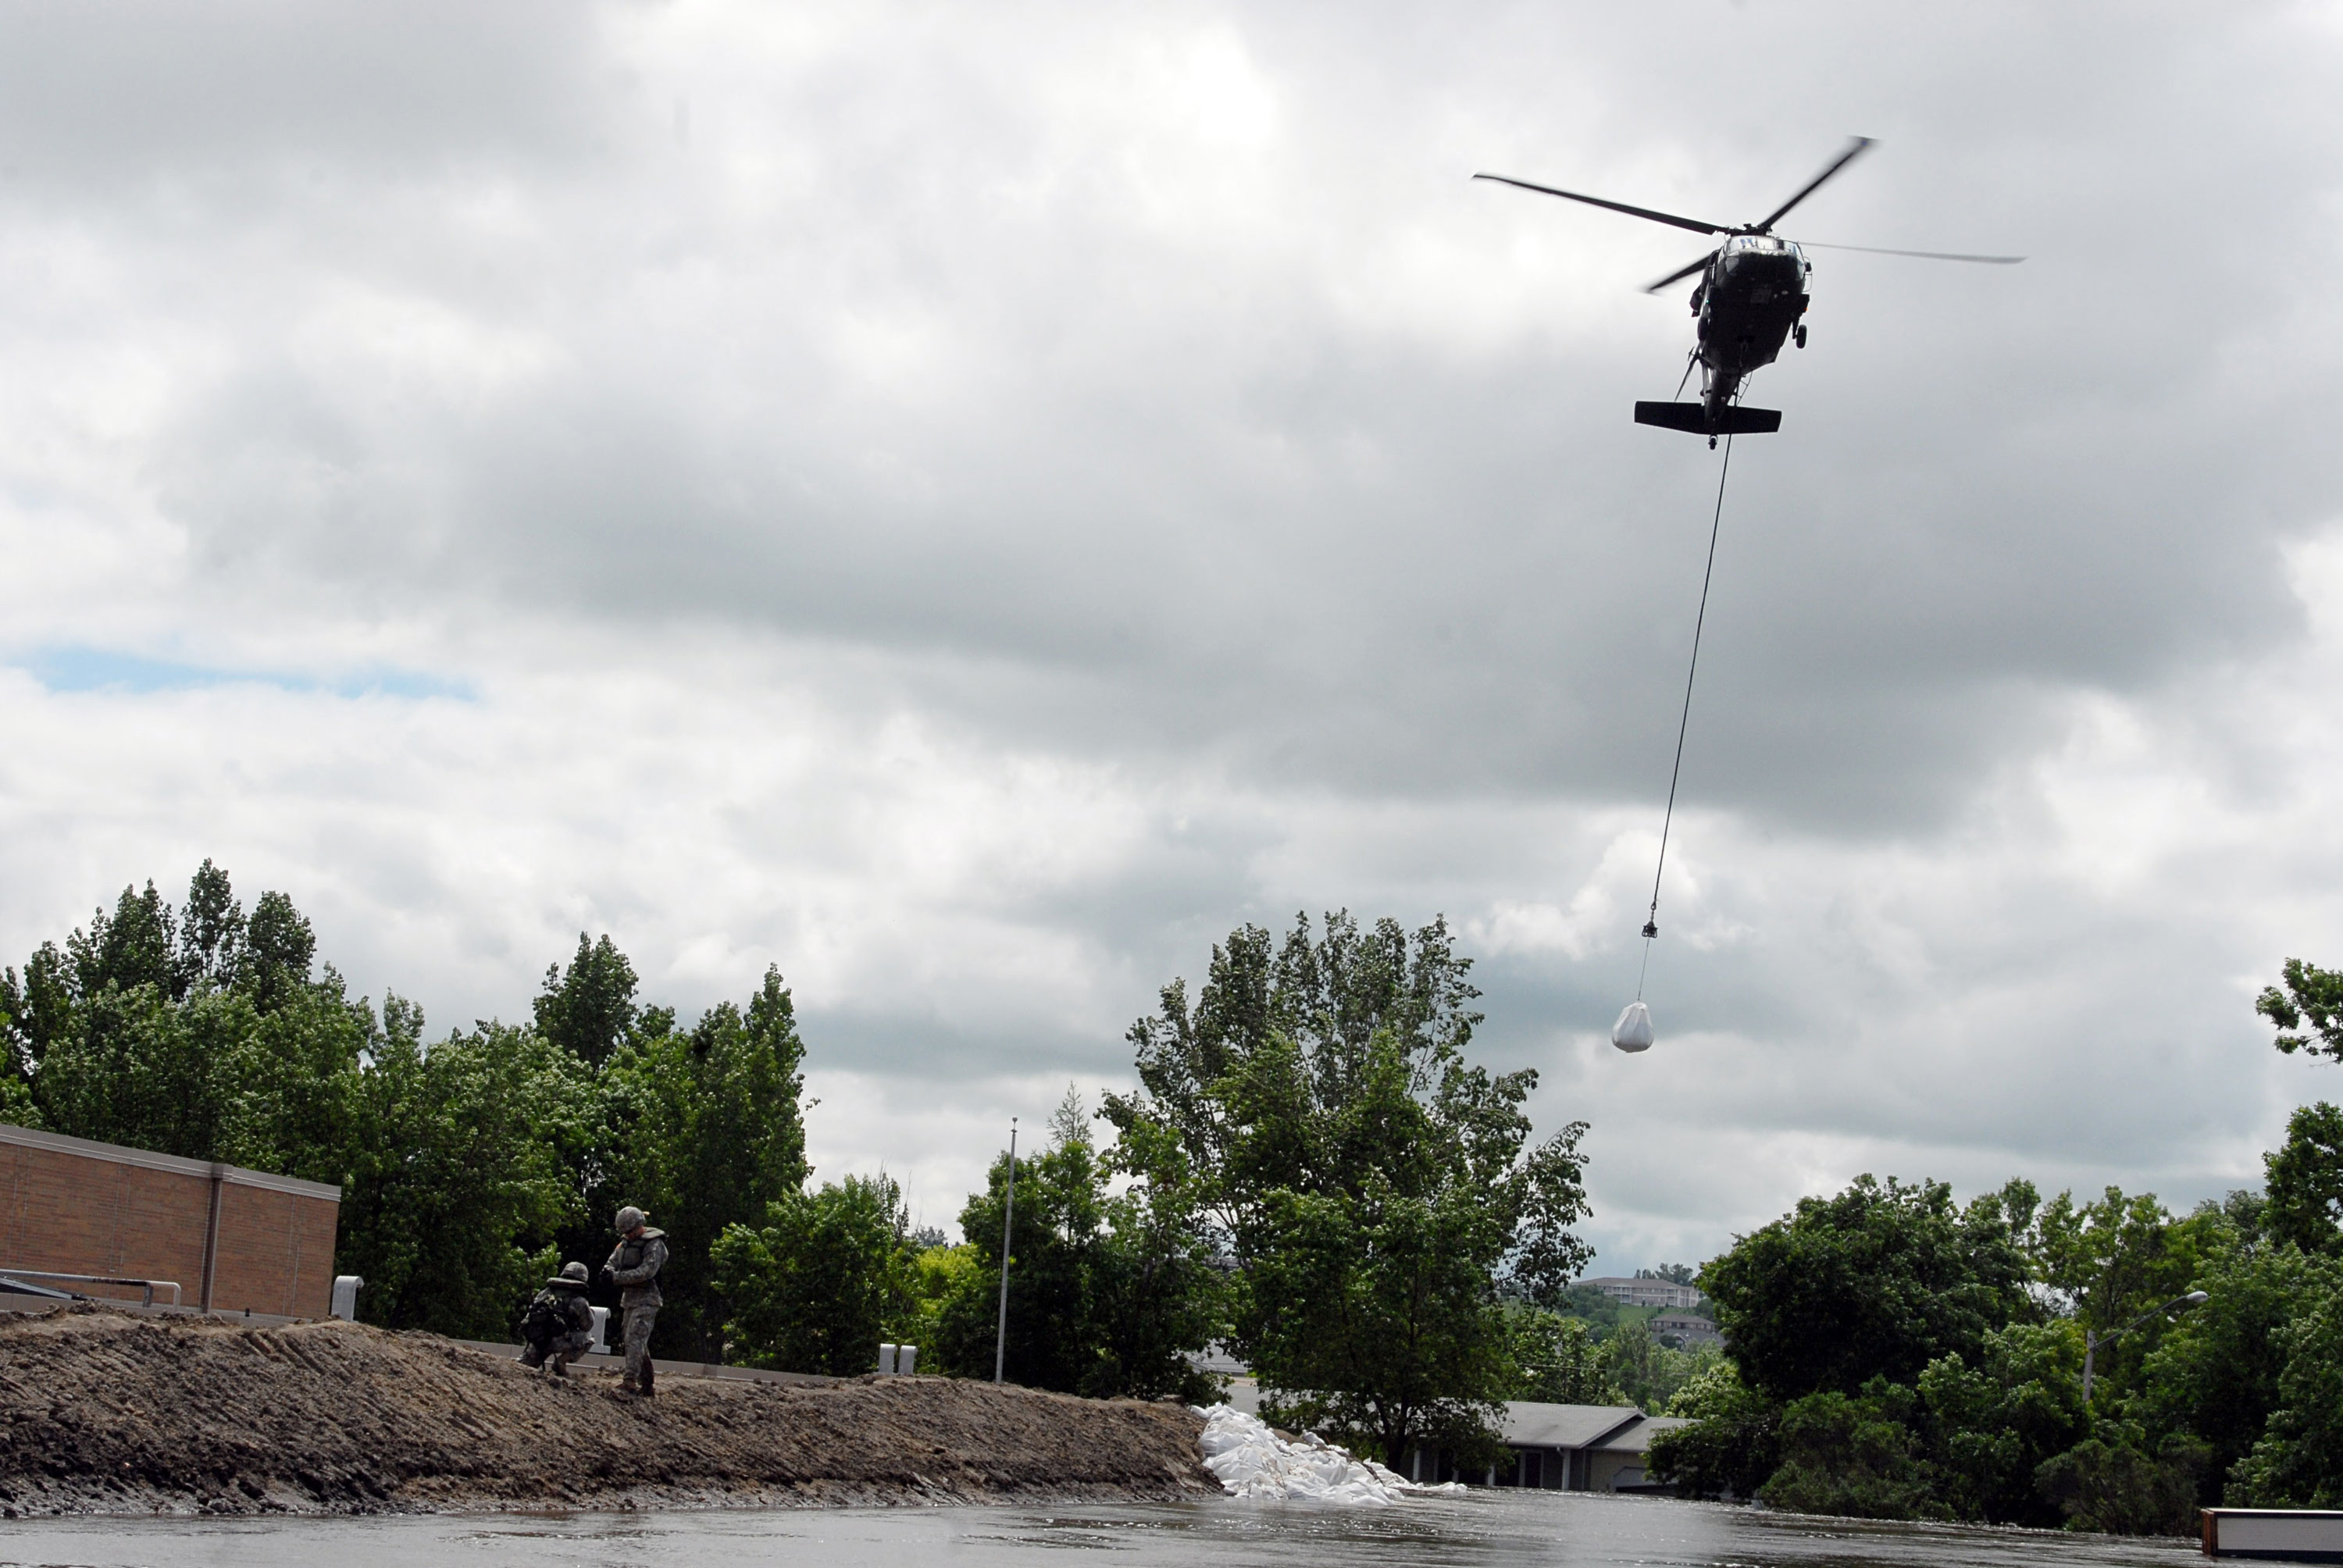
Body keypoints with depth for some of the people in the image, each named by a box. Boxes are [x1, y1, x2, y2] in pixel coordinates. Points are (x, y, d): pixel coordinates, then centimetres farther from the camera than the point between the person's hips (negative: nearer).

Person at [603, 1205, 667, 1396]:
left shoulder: (654, 1244, -12)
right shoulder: (626, 1242, 14)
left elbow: (646, 1272, -22)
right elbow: (613, 1261, 13)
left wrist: (616, 1277, -23)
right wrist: (608, 1270, -12)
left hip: (646, 1300, -9)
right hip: (629, 1299, 9)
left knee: (635, 1338, -20)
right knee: (639, 1343, 12)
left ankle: (630, 1380, -29)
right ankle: (646, 1384, 19)